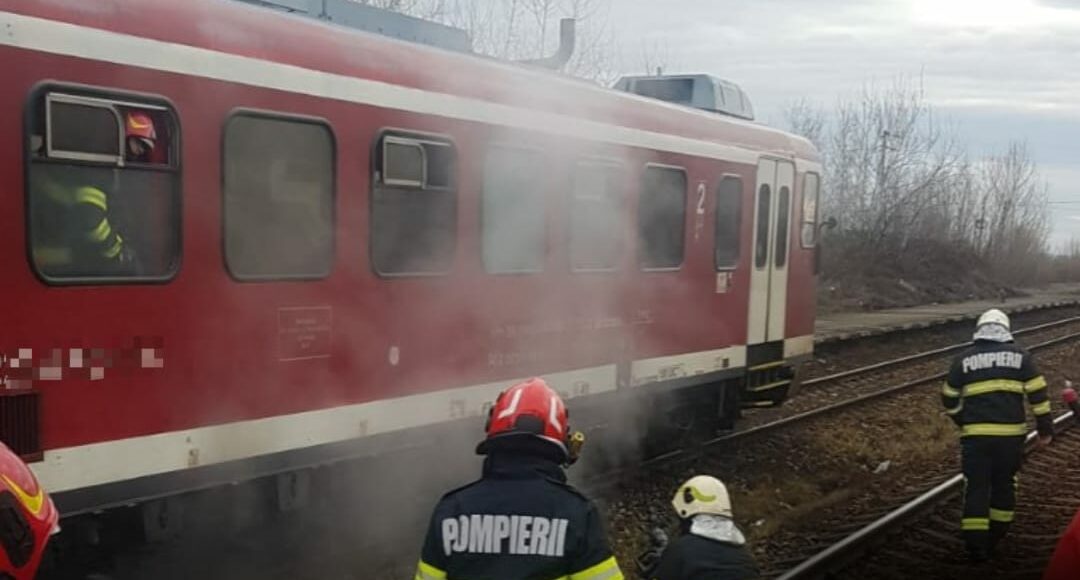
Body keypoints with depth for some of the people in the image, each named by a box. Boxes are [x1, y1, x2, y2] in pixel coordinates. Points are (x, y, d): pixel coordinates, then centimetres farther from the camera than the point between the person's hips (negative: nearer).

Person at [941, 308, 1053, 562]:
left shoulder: (964, 360, 5)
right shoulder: (1020, 356, 5)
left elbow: (949, 399, 10)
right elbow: (1037, 394, 3)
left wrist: (963, 422, 26)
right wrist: (1045, 427, 9)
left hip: (975, 435, -1)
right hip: (1011, 434, 1)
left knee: (976, 487, 4)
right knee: (1004, 484, 17)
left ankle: (975, 543, 1)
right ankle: (997, 532, 28)